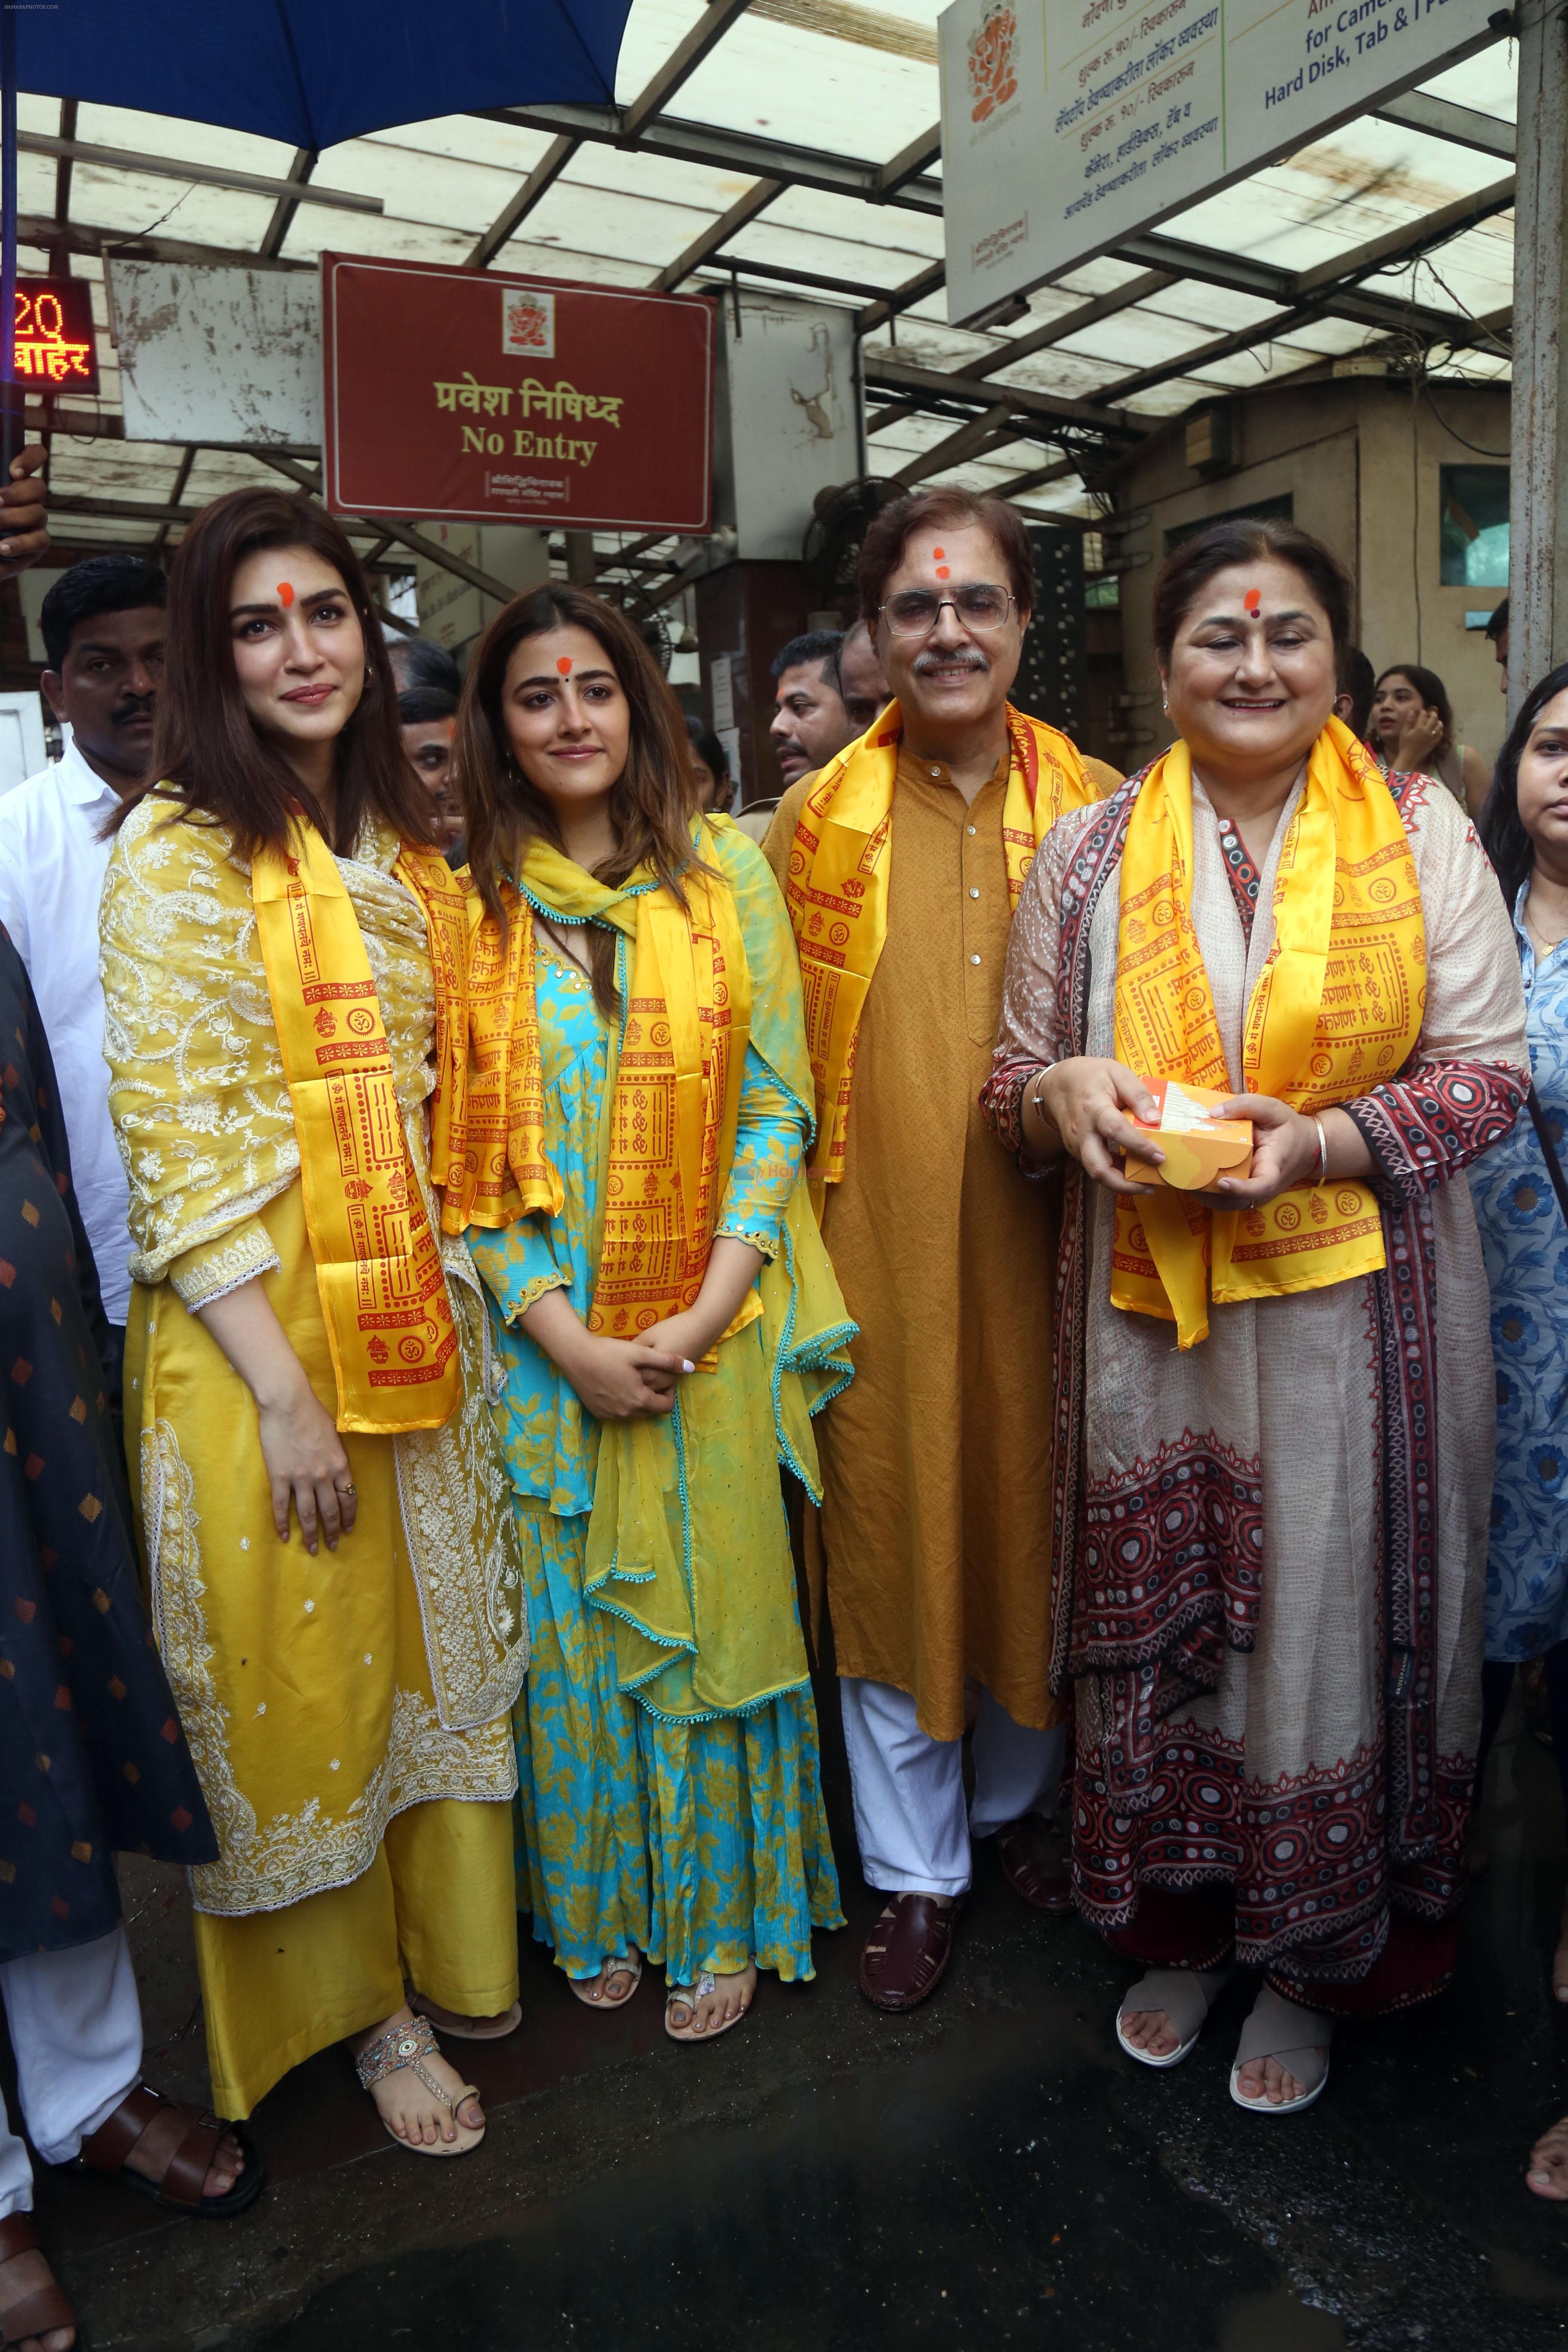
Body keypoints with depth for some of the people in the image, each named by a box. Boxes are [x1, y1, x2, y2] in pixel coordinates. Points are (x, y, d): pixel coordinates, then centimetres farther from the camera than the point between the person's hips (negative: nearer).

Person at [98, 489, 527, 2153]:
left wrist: (451, 1281, 8)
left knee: (428, 1637, 18)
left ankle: (441, 1949, 41)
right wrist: (283, 1390, -17)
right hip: (253, 1326, -6)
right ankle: (362, 2008, 32)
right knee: (300, 1668, 10)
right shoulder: (179, 850, -10)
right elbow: (170, 1139, -15)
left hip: (415, 1311, 6)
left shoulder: (399, 847, 10)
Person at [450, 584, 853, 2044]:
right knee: (564, 1626, 11)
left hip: (711, 1331, 0)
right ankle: (594, 1908, 35)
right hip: (539, 1336, 1)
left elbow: (778, 1104, -2)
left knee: (713, 1617, 8)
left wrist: (706, 1311, -11)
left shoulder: (726, 869, 2)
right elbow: (457, 1148, -1)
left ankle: (719, 1916, 30)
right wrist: (562, 1332, -11)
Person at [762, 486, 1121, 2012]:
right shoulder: (814, 823, 2)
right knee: (890, 1532, 7)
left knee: (1033, 1519, 13)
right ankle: (916, 1868, 27)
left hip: (1042, 1240, 1)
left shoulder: (1099, 812, 3)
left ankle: (1017, 1800, 40)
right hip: (878, 1247, 0)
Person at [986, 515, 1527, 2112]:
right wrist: (1067, 1090, -14)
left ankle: (1315, 1957, 33)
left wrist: (1321, 1140, -19)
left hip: (1355, 1312, -1)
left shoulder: (1420, 831, 1)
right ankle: (1180, 1922, 36)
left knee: (1335, 1614, 8)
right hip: (1151, 1314, 2)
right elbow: (1015, 1074, 9)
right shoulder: (1091, 851, 6)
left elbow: (1489, 1070, -2)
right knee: (1162, 1621, 11)